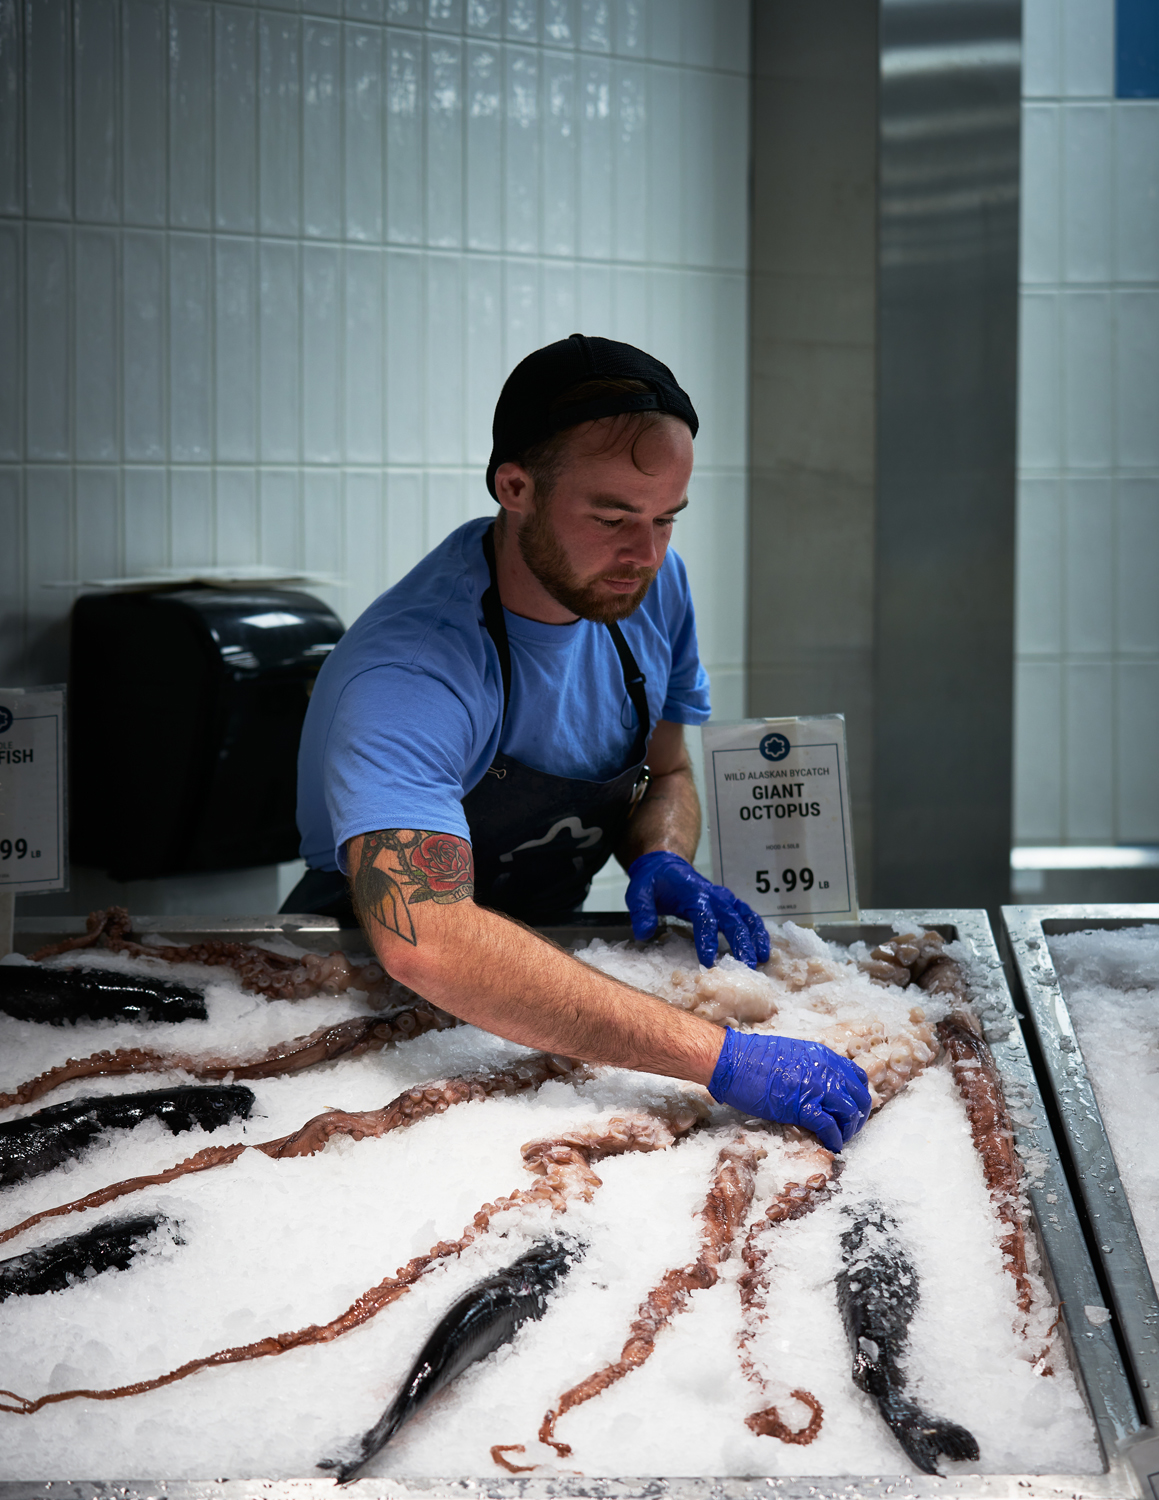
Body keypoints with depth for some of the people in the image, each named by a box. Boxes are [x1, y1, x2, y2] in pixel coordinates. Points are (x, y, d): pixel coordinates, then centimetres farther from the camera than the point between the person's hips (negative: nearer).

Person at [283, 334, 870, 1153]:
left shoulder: (649, 586, -5)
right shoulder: (405, 675, -30)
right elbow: (426, 941, -44)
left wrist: (660, 860, -14)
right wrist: (718, 1057, -50)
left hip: (549, 957, 6)